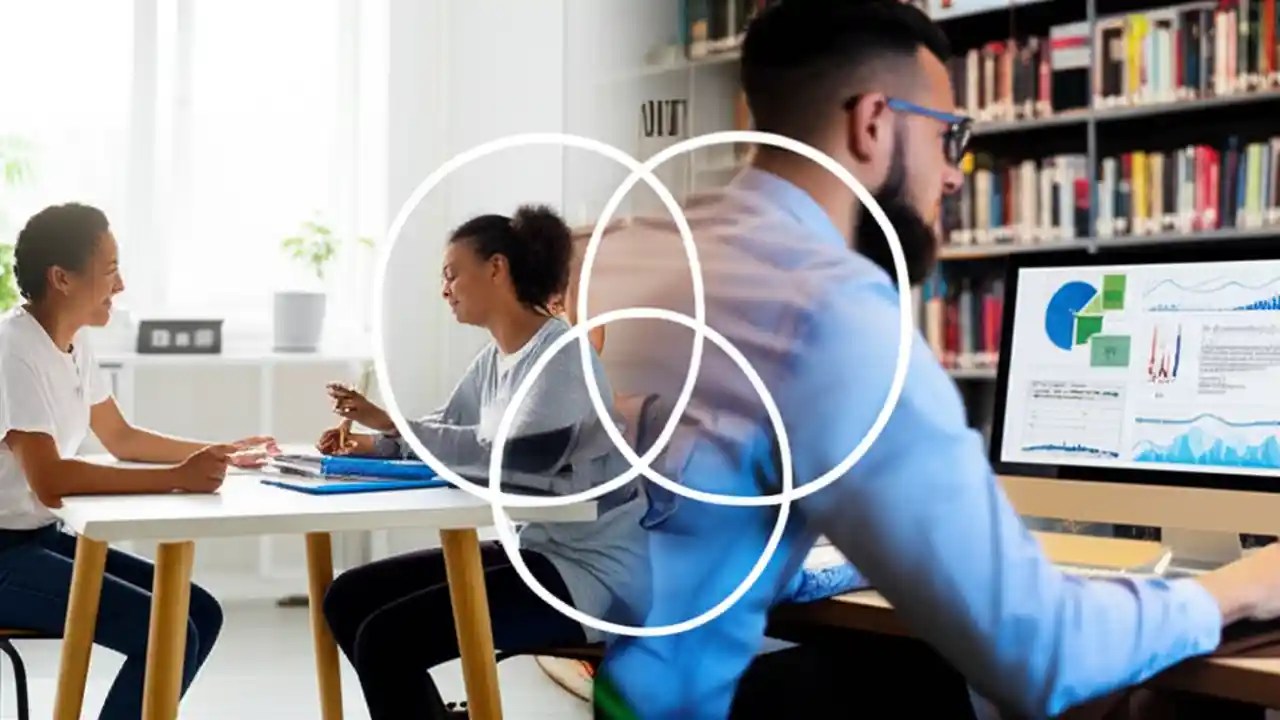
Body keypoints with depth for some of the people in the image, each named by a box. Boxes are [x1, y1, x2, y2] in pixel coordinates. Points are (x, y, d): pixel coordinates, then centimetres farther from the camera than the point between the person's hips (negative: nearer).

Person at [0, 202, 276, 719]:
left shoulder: (73, 342, 7)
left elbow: (122, 438, 20)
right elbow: (49, 482, -30)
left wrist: (222, 453, 13)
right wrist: (176, 479, -31)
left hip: (42, 537, 9)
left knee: (199, 613, 3)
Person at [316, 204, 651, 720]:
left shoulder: (561, 357, -15)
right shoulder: (494, 358, 10)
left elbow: (515, 458, -26)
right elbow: (446, 432, 19)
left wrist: (394, 423, -23)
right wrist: (374, 445, 0)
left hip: (588, 571, -9)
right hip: (530, 547, 9)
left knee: (385, 637, -19)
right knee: (349, 599, 7)